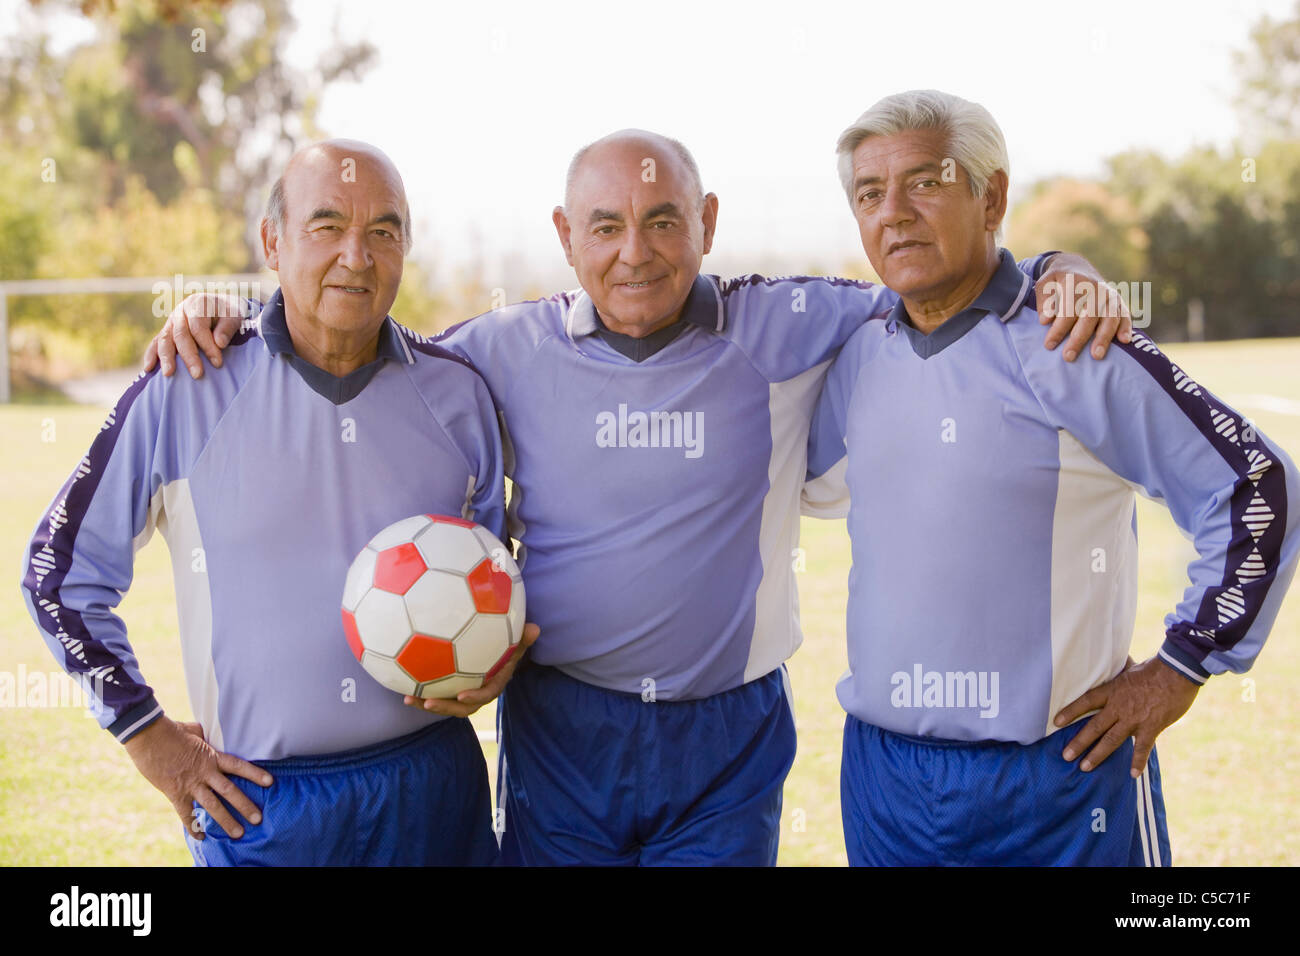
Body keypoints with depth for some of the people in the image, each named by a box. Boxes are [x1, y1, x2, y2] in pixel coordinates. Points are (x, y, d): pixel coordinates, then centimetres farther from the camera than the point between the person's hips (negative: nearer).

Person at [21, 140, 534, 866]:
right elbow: (60, 570, 3)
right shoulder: (180, 397, -5)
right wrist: (150, 739, 1)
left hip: (432, 789, 2)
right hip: (258, 801, -2)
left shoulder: (458, 393, 3)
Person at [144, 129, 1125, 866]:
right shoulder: (510, 349, 0)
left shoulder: (778, 330, -4)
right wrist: (223, 314, 0)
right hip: (558, 732, 1)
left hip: (729, 739, -1)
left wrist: (1062, 273, -16)